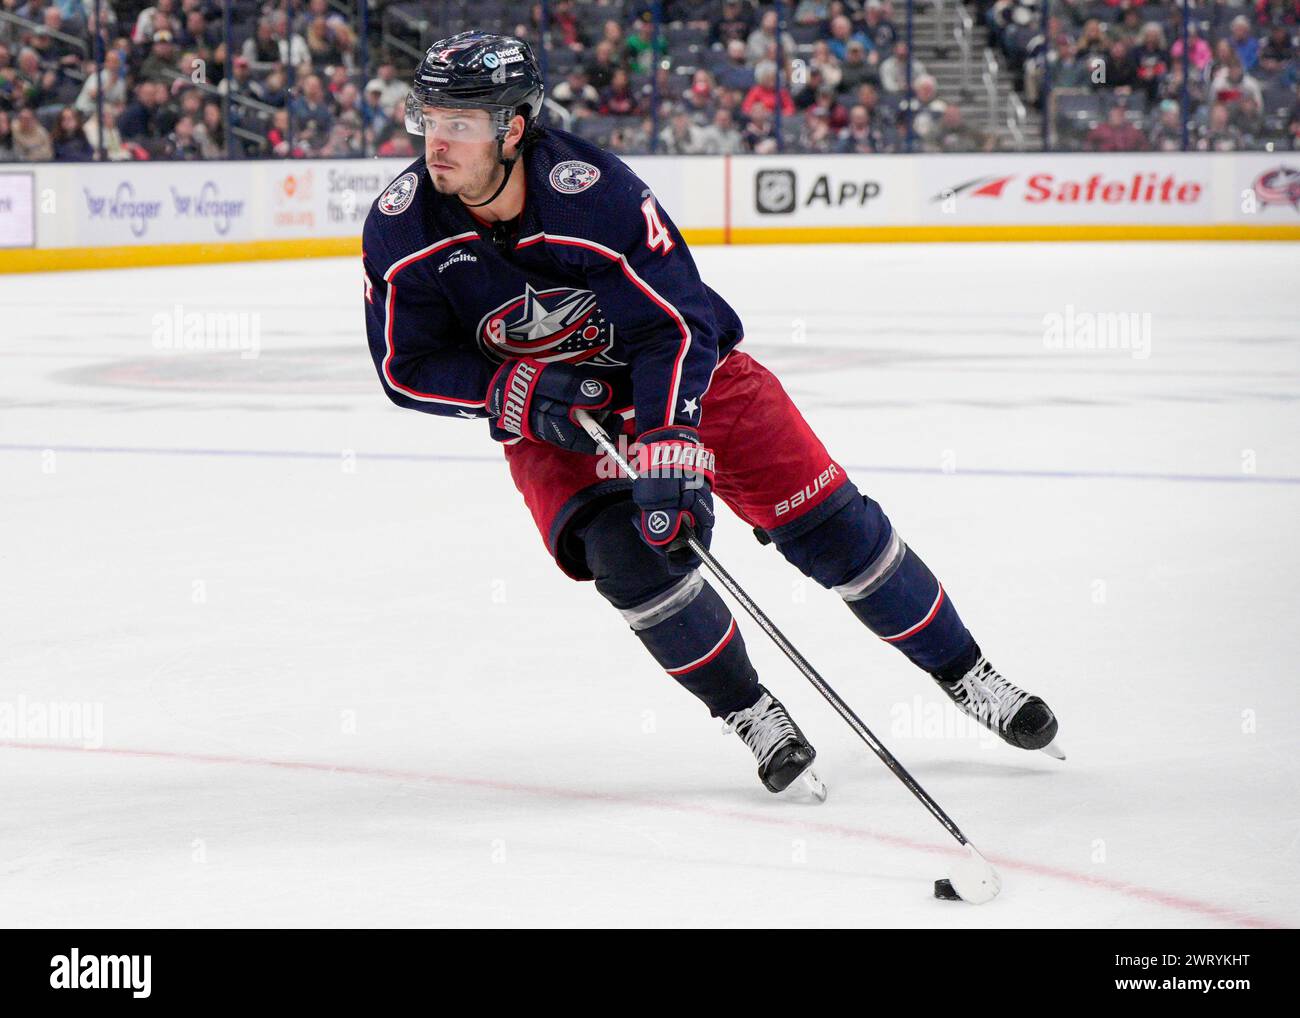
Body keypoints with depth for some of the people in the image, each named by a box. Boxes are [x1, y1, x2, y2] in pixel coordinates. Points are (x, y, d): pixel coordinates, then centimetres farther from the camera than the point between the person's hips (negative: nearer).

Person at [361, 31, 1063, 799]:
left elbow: (673, 325, -28)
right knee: (628, 554, -24)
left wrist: (669, 445, -39)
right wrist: (519, 392, -23)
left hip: (685, 370, -2)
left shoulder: (596, 190, -31)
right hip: (552, 417, 2)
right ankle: (754, 719, -5)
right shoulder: (402, 230, -19)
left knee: (829, 524, -4)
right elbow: (408, 367, -9)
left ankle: (966, 676, 14)